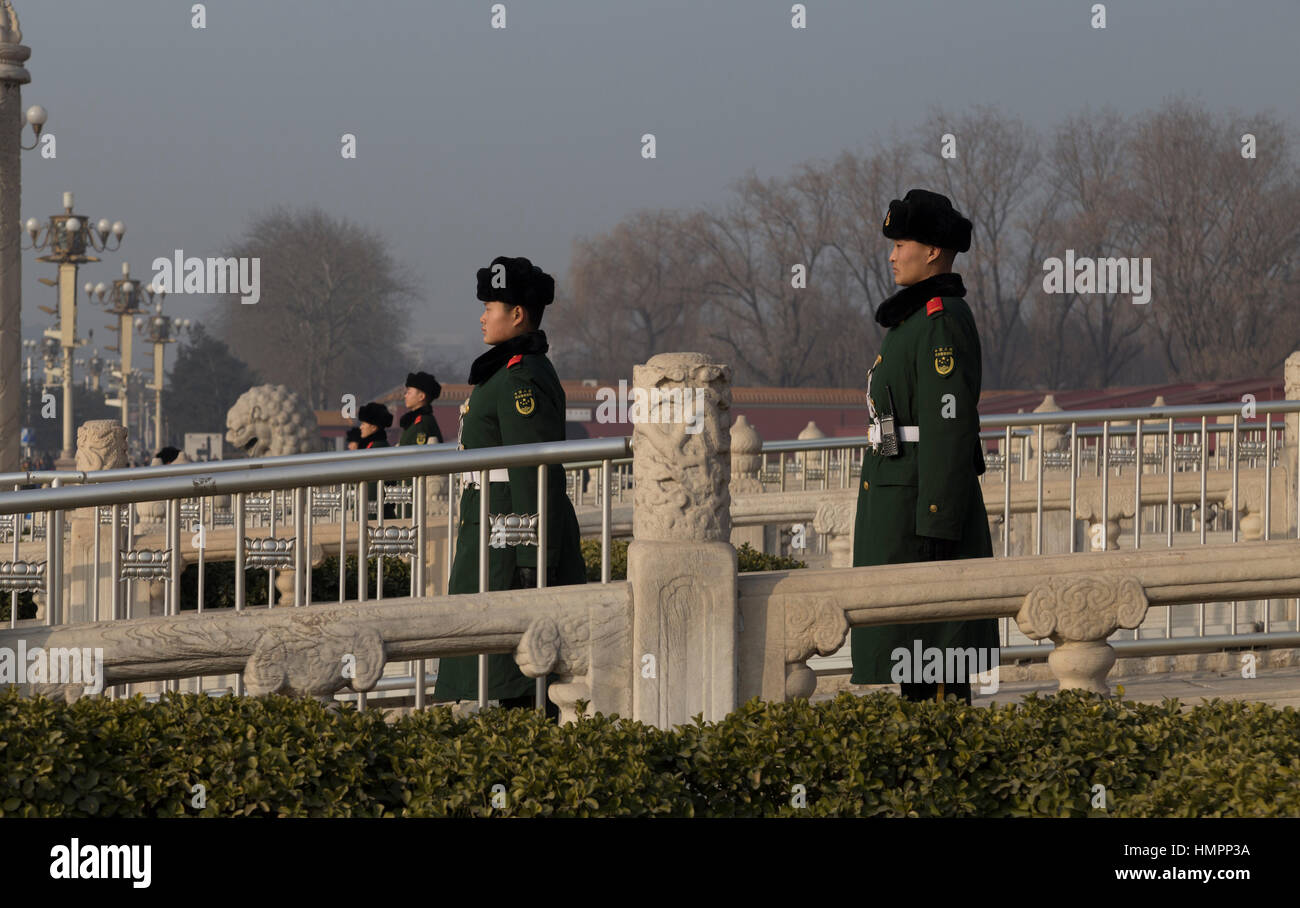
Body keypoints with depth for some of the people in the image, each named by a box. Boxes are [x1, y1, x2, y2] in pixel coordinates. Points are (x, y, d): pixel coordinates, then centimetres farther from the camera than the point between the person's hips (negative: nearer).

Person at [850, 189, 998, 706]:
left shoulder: (944, 321, -15)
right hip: (903, 504, 11)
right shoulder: (918, 317, 18)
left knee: (931, 649, -8)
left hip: (926, 503, -11)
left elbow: (951, 425, -20)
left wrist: (935, 528, -22)